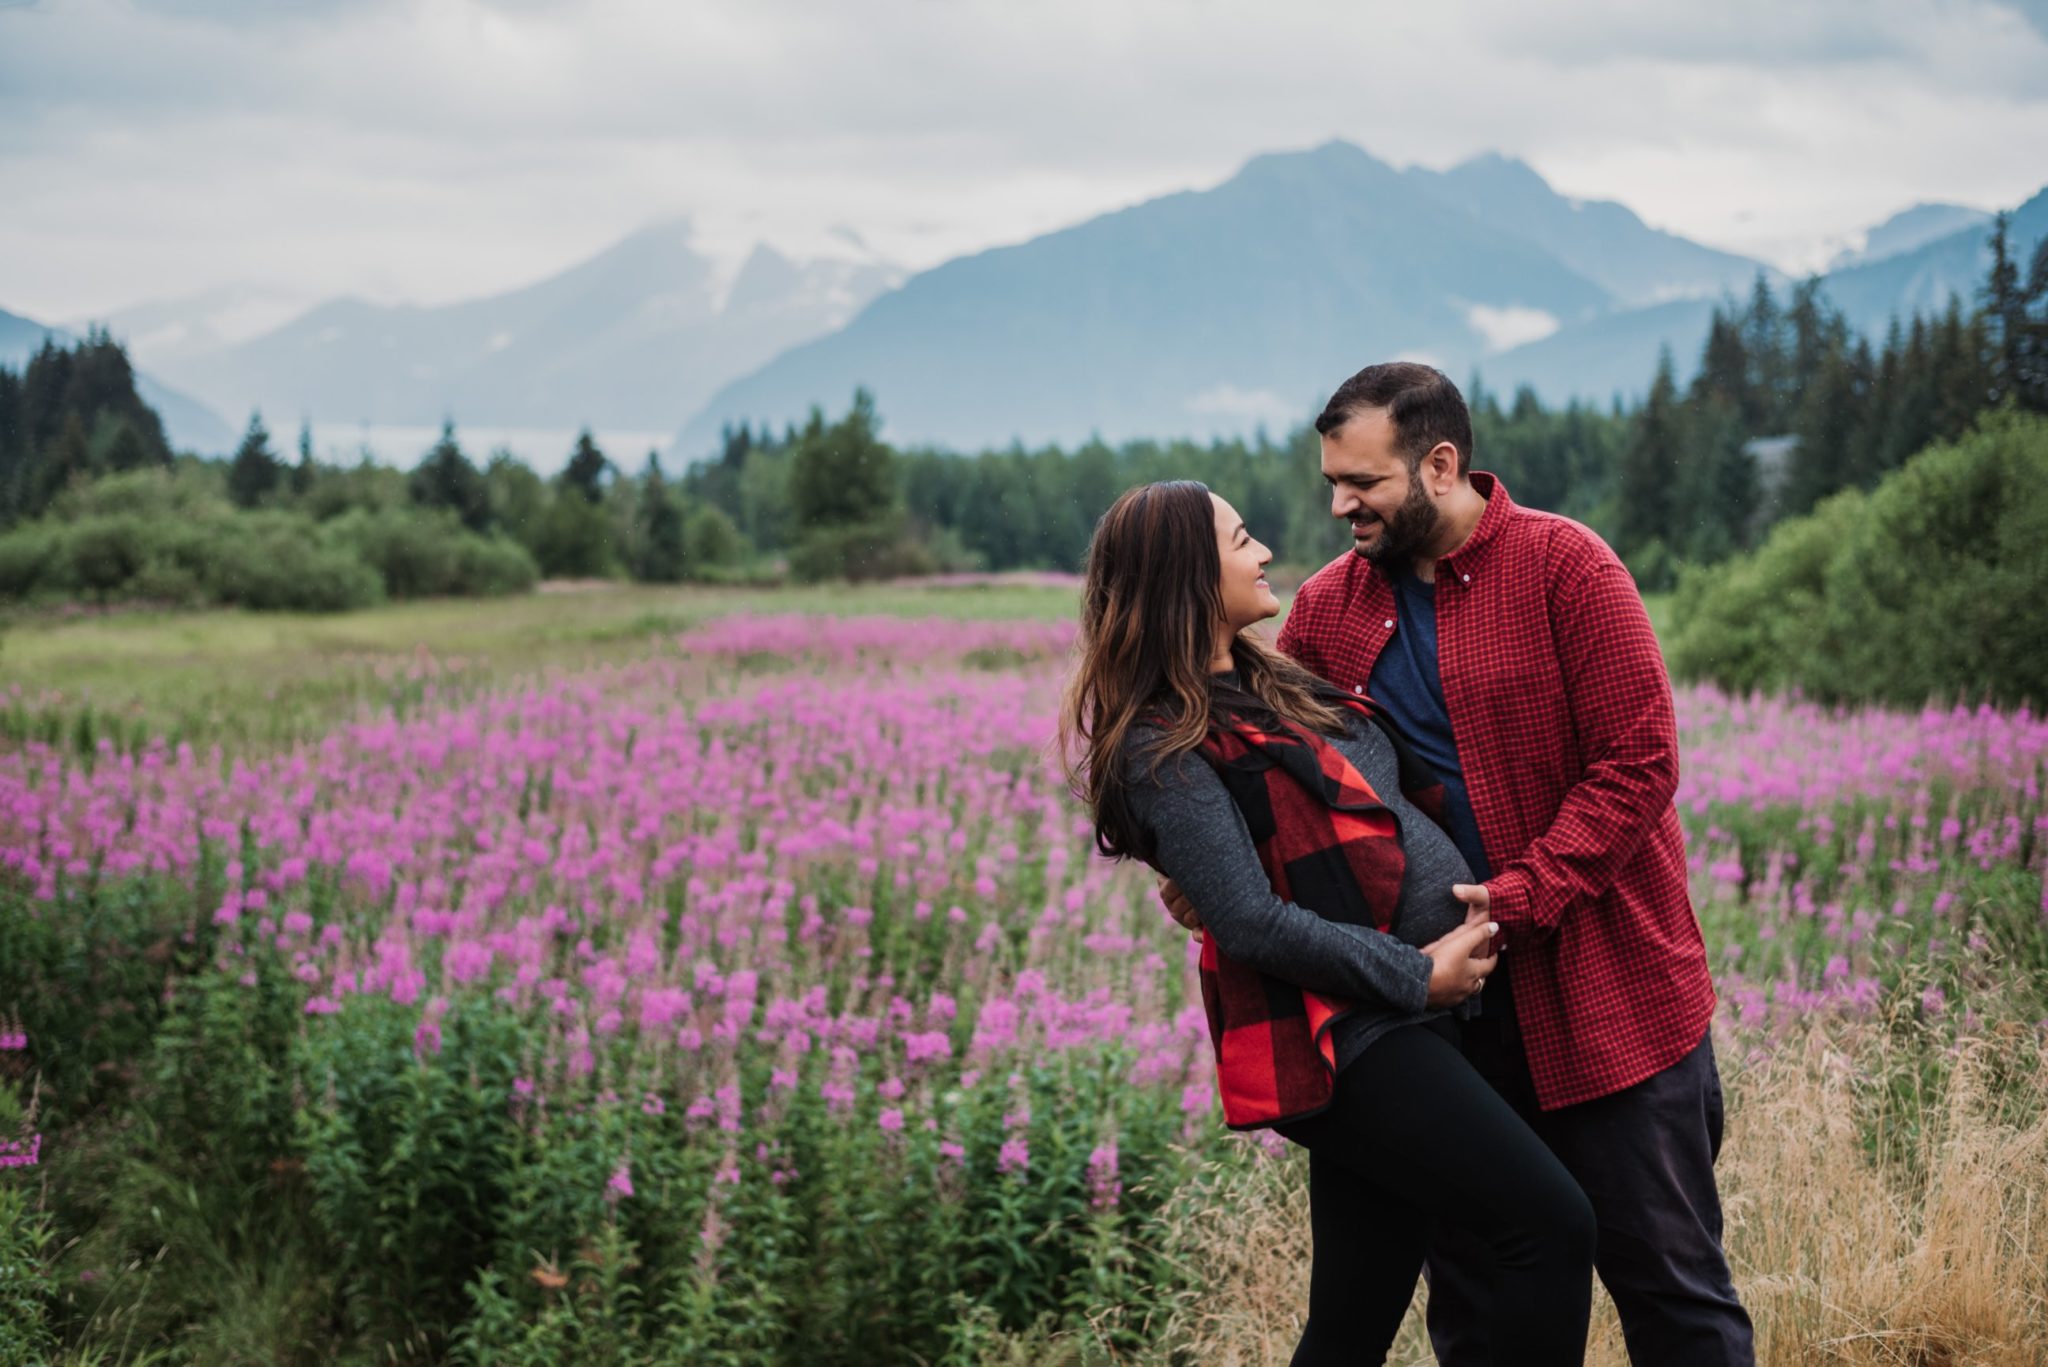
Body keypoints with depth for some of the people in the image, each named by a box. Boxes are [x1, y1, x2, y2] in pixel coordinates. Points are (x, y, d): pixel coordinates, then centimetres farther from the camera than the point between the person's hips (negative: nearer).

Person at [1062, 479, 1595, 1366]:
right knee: (1551, 1227, -14)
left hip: (1398, 1024, 9)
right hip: (1348, 1035, -9)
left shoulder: (1272, 687, 18)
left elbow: (1412, 786, 28)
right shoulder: (1164, 750, -10)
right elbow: (1251, 923, -18)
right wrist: (1417, 974, -15)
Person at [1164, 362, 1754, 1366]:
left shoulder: (1561, 565, -8)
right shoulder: (1329, 606, 6)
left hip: (1607, 986, -4)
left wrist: (1518, 898, -20)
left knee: (1669, 1279, 2)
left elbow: (1637, 762, -12)